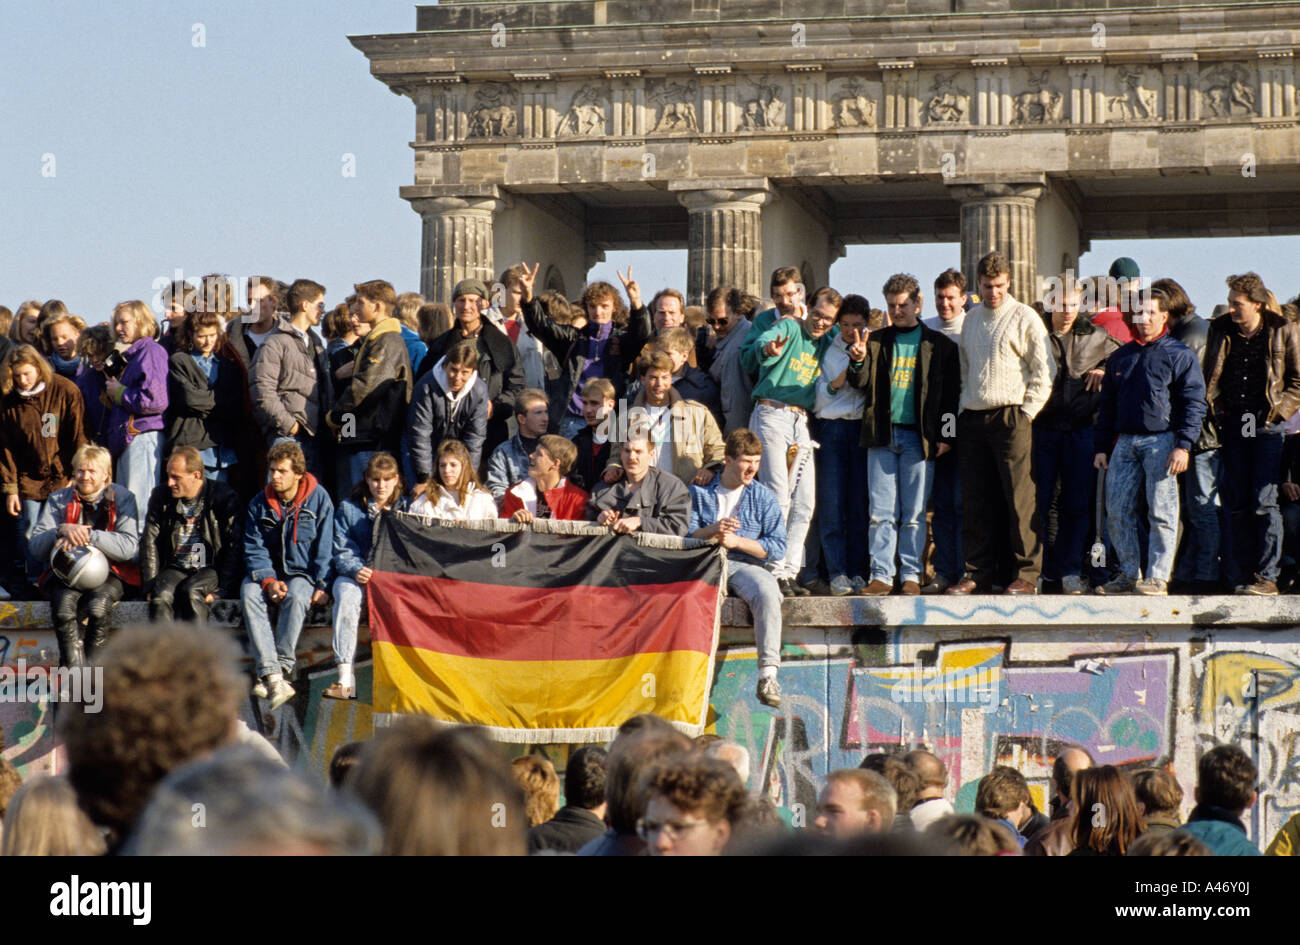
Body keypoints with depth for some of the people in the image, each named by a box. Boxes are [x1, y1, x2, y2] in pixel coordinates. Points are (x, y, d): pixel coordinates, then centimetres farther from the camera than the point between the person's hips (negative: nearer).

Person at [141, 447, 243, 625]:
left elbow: (235, 548, -6)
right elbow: (149, 543, 6)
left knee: (191, 591, -34)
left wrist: (222, 590, -15)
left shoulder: (223, 497, -5)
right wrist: (150, 585, -5)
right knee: (161, 595, -29)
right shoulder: (161, 496, 7)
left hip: (211, 570, -3)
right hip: (175, 569, 3)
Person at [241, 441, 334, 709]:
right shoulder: (259, 503, 4)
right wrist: (268, 581, -16)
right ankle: (273, 676, -41)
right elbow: (254, 549, 1)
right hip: (268, 572, 2)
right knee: (248, 593, -31)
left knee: (295, 596, -37)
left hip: (304, 574, -2)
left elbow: (325, 548, -2)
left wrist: (321, 585, -13)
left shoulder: (318, 499, -2)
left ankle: (279, 668, -37)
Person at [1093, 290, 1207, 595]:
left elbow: (1194, 403, -3)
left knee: (1161, 512, -7)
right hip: (1124, 442, 5)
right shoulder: (1120, 357, 18)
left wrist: (1183, 444, -12)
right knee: (1117, 511, 0)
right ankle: (1129, 573, 9)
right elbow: (1107, 406, 23)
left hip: (1161, 441, -5)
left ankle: (1157, 576, -4)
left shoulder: (1178, 355, 2)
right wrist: (1101, 447, 15)